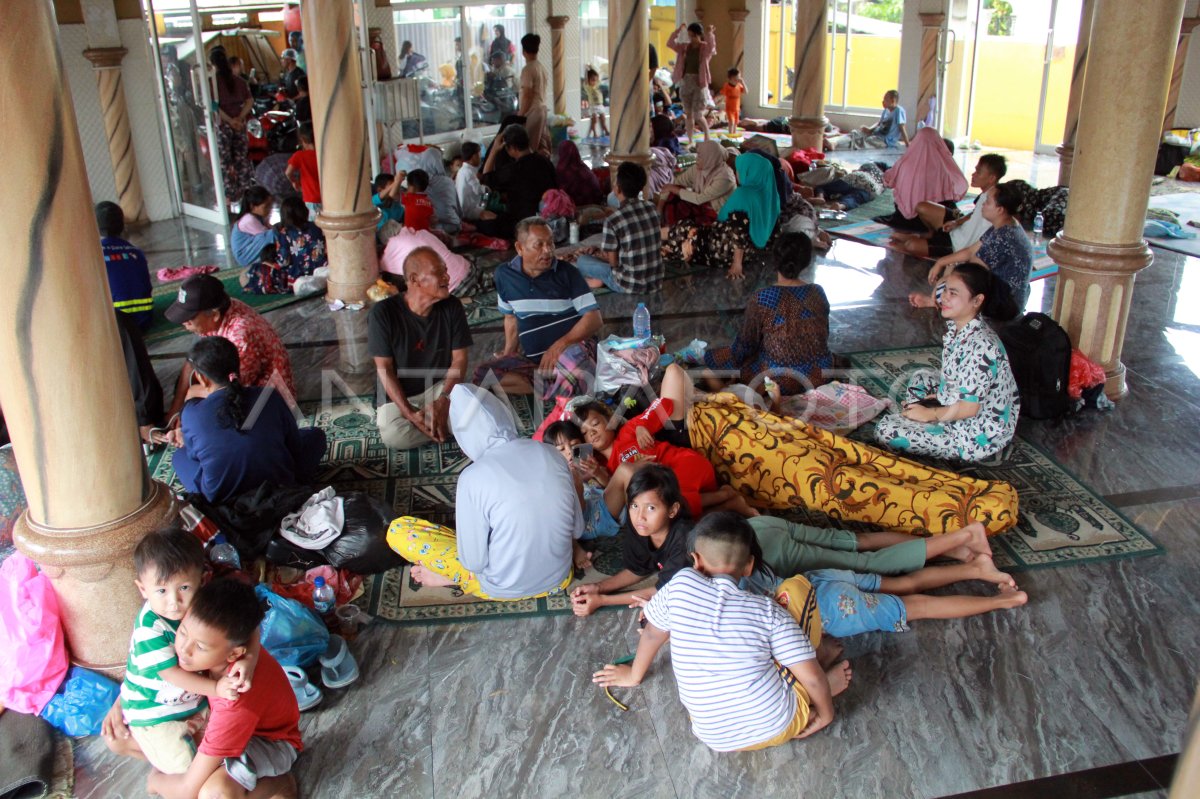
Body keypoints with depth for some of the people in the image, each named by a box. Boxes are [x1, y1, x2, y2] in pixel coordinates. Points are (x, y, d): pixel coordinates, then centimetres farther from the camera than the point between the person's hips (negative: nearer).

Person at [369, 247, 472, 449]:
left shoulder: (452, 307, -9)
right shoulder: (383, 313, -18)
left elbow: (459, 358, -6)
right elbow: (384, 369, -14)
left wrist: (443, 400, -23)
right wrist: (409, 413, -25)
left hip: (440, 387, 2)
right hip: (399, 395, -2)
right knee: (393, 435, -32)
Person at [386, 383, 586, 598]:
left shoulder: (473, 478, -24)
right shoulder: (550, 453, -9)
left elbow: (473, 562, -16)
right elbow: (577, 528, 2)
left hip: (505, 587, -5)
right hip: (560, 578, 6)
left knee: (398, 530, 0)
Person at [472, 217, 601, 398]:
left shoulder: (566, 272, -5)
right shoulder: (505, 275, 4)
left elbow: (595, 318, -9)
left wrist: (561, 344, -22)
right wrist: (509, 352, 10)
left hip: (573, 347, -5)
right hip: (532, 359, 5)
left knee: (571, 358, -41)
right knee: (483, 375, -19)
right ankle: (554, 386, -21)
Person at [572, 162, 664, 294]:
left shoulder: (613, 221, -21)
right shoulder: (652, 208, -1)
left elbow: (613, 261, -10)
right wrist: (600, 249, 17)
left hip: (630, 286, -6)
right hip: (656, 283, 6)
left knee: (582, 260, 11)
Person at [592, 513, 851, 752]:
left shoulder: (680, 585, -8)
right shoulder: (768, 611, -10)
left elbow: (653, 633, 9)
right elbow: (812, 676, -10)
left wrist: (634, 675, 27)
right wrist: (826, 713, 11)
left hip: (717, 740, 2)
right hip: (779, 727, -2)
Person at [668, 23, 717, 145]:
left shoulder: (705, 48, -3)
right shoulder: (685, 47, 8)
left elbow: (712, 47, -25)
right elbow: (670, 43, 1)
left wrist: (710, 34, -25)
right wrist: (678, 30, -5)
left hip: (699, 82, -5)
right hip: (685, 81, 5)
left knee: (698, 115, -6)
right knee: (688, 113, 7)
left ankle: (707, 138, 15)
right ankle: (690, 140, 14)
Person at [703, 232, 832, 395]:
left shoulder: (763, 298, -18)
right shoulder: (818, 293, -5)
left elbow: (746, 344, -6)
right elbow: (823, 336, 9)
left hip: (780, 382, -5)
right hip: (819, 377, 5)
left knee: (714, 356, 11)